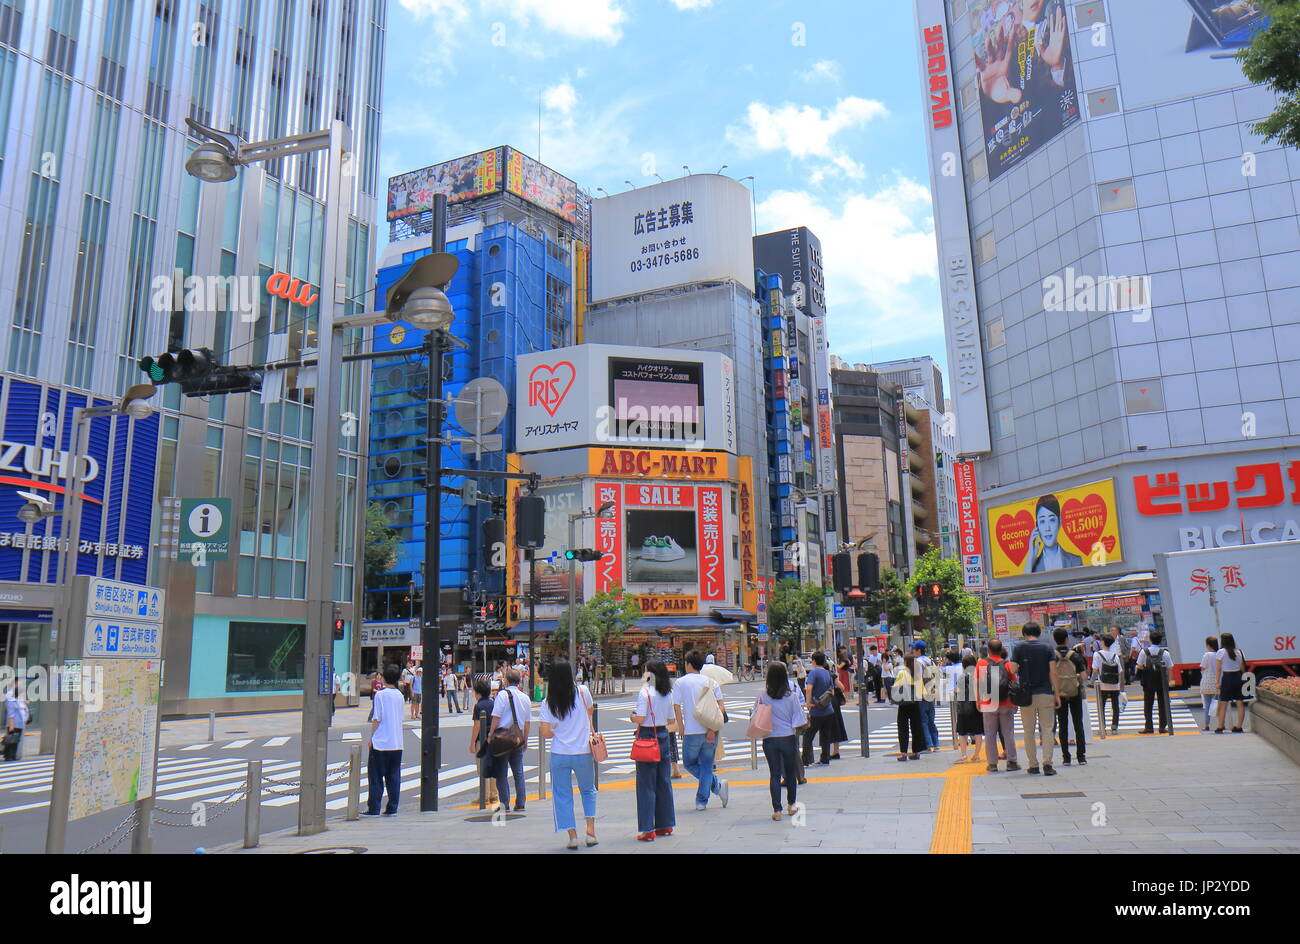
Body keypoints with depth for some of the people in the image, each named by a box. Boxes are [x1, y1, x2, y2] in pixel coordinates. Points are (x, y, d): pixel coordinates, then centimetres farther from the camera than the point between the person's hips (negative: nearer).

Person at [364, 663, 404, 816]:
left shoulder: (380, 694, -9)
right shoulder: (399, 695, 8)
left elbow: (376, 719, -11)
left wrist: (371, 737, -1)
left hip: (380, 742, -5)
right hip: (397, 743, 5)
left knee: (376, 777, 3)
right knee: (394, 777, 8)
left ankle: (374, 809, 6)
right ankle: (392, 808, 9)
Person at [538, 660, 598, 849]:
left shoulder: (548, 703, -8)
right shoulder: (582, 691, -8)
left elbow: (545, 732, -8)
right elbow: (590, 711, 12)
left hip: (559, 755, -1)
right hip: (583, 753, 1)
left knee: (562, 795, 11)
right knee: (588, 790, 20)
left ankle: (572, 836, 8)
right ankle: (590, 830, 10)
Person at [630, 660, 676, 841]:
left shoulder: (645, 692, -13)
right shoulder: (667, 693, 7)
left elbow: (640, 718, -19)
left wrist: (632, 716, 1)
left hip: (647, 736, -7)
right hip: (663, 735, 7)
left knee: (646, 784, 0)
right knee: (664, 782, 14)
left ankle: (647, 829, 3)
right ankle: (665, 824, 22)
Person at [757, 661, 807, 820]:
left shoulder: (763, 695, -7)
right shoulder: (792, 696, -10)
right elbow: (799, 722, -8)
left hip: (769, 740, 0)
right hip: (788, 738, 0)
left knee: (774, 775, 5)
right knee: (791, 773, 18)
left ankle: (777, 810, 1)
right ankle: (791, 805, 30)